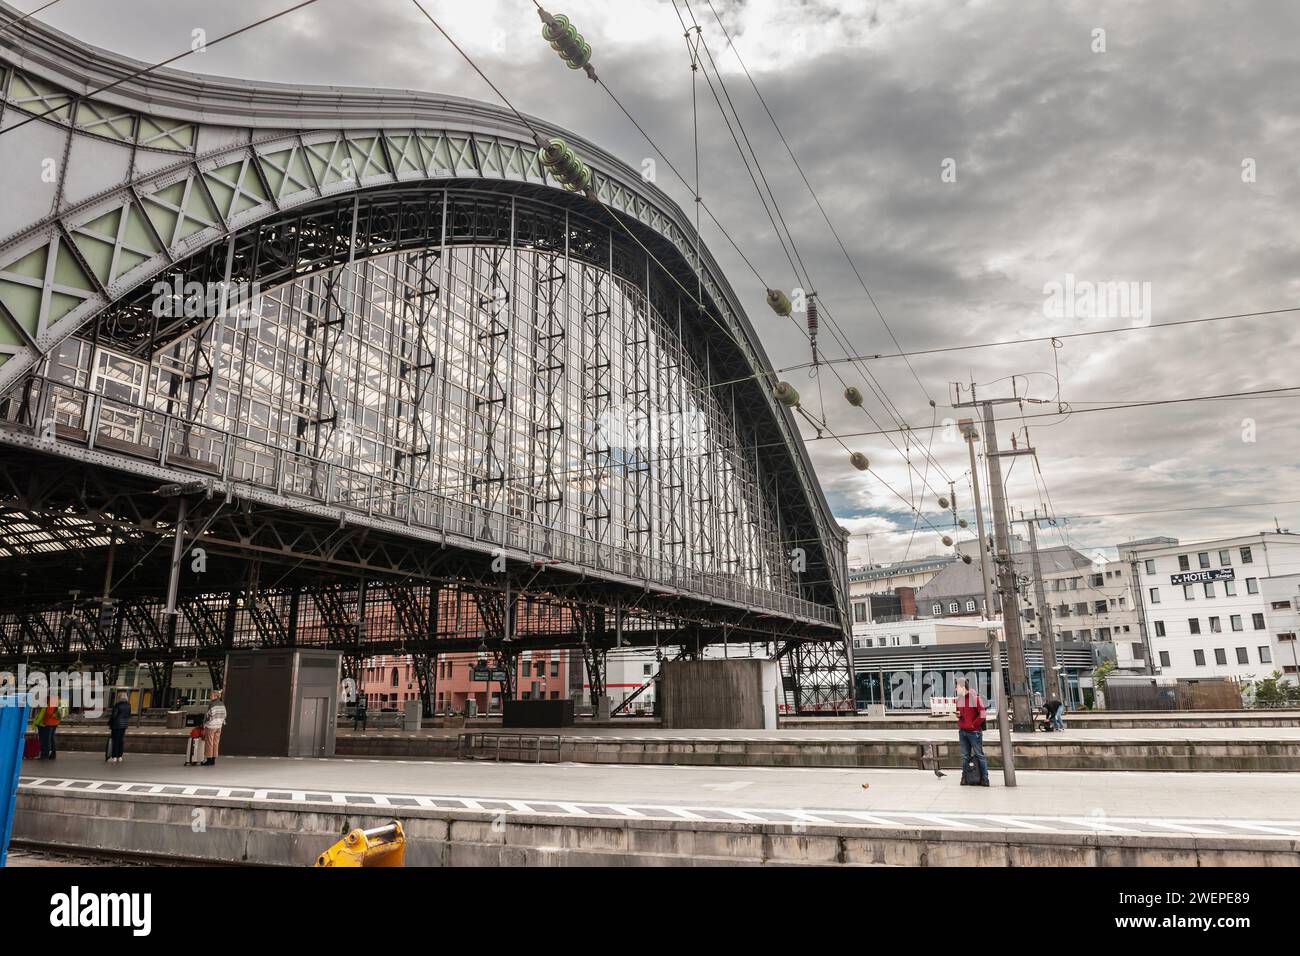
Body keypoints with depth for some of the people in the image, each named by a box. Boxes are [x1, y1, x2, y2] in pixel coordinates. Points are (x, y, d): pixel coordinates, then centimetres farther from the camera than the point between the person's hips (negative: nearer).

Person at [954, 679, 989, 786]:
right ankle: (965, 777, 15)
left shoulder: (975, 698, -10)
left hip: (974, 732, -6)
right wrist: (956, 714, 2)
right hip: (962, 731, 6)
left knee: (979, 755, 0)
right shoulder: (959, 699, 11)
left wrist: (973, 725, -11)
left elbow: (982, 715, -13)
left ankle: (984, 778, 5)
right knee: (965, 756, 9)